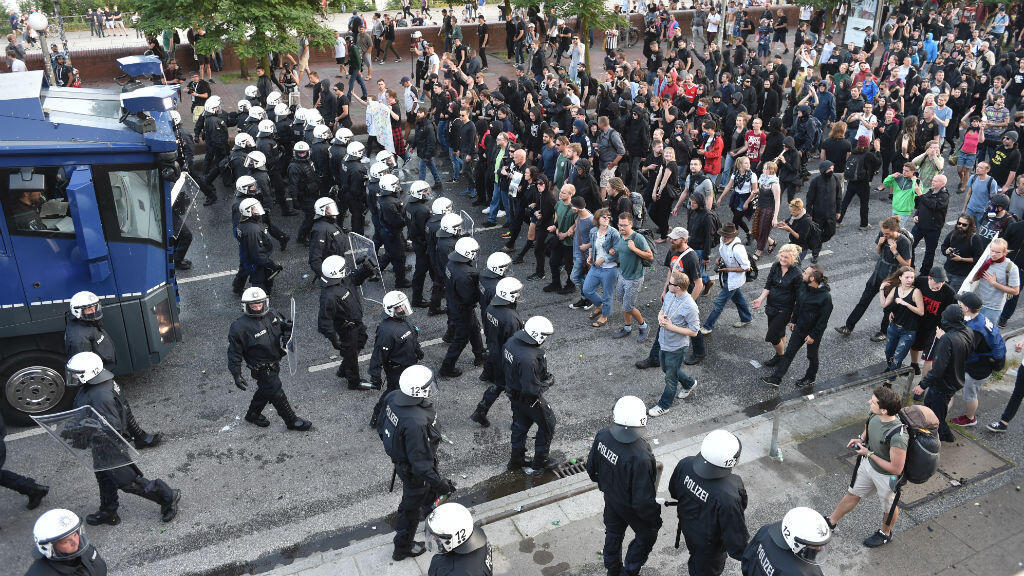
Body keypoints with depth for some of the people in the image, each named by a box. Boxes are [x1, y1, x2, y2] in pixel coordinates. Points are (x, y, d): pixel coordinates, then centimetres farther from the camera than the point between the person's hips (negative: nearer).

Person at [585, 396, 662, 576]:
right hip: (630, 507, -6)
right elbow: (643, 499, -31)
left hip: (610, 498, 6)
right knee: (646, 536, 25)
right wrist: (655, 518, -11)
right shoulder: (640, 457, -42)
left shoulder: (602, 435, -23)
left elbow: (591, 467, -3)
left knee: (613, 534, 30)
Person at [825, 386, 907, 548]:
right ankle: (830, 522, 45)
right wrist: (861, 439, -8)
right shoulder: (875, 415, -18)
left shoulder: (898, 436, -41)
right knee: (853, 494, 26)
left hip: (886, 476, -7)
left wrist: (869, 454, -25)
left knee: (888, 507, 24)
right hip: (867, 463, 7)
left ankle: (885, 534, 53)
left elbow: (896, 469, -31)